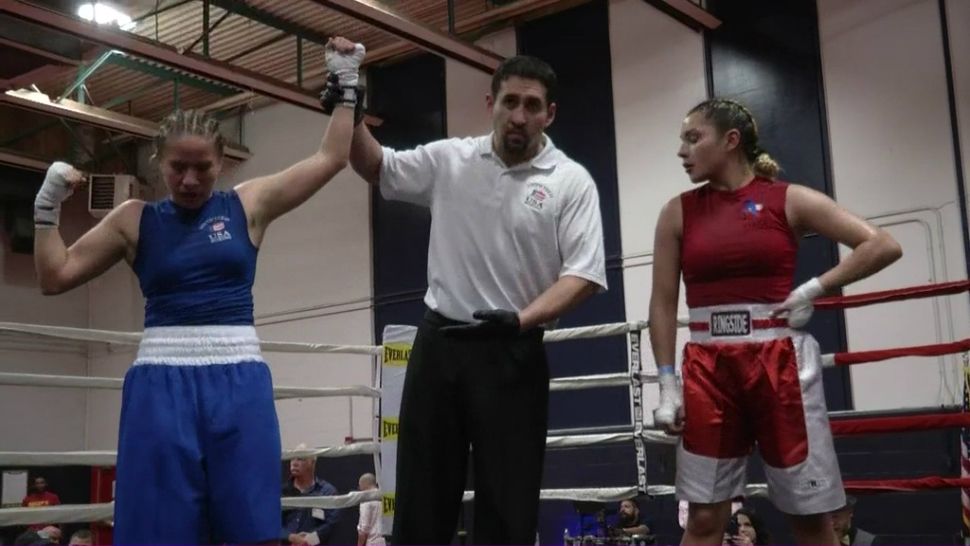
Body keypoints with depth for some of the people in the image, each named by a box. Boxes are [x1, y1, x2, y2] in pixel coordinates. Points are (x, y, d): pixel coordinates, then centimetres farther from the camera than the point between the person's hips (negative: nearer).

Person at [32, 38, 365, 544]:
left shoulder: (249, 204, 7)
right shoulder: (135, 218, 8)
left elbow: (331, 157, 10)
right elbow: (56, 276, 11)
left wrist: (346, 82, 10)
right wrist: (47, 207, 2)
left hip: (239, 383, 0)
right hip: (160, 386, 0)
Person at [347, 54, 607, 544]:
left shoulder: (571, 182, -3)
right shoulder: (449, 160, 5)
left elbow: (584, 274, -9)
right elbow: (373, 167, 14)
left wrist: (522, 319, -24)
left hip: (514, 354, -2)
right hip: (438, 342, 3)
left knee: (507, 501, 3)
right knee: (422, 490, 9)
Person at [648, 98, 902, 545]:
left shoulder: (788, 200, 0)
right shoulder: (678, 212, 6)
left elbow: (883, 246, -1)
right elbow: (663, 304, 6)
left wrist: (813, 290, -7)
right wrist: (667, 384, 0)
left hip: (780, 363, -1)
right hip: (708, 369, 2)